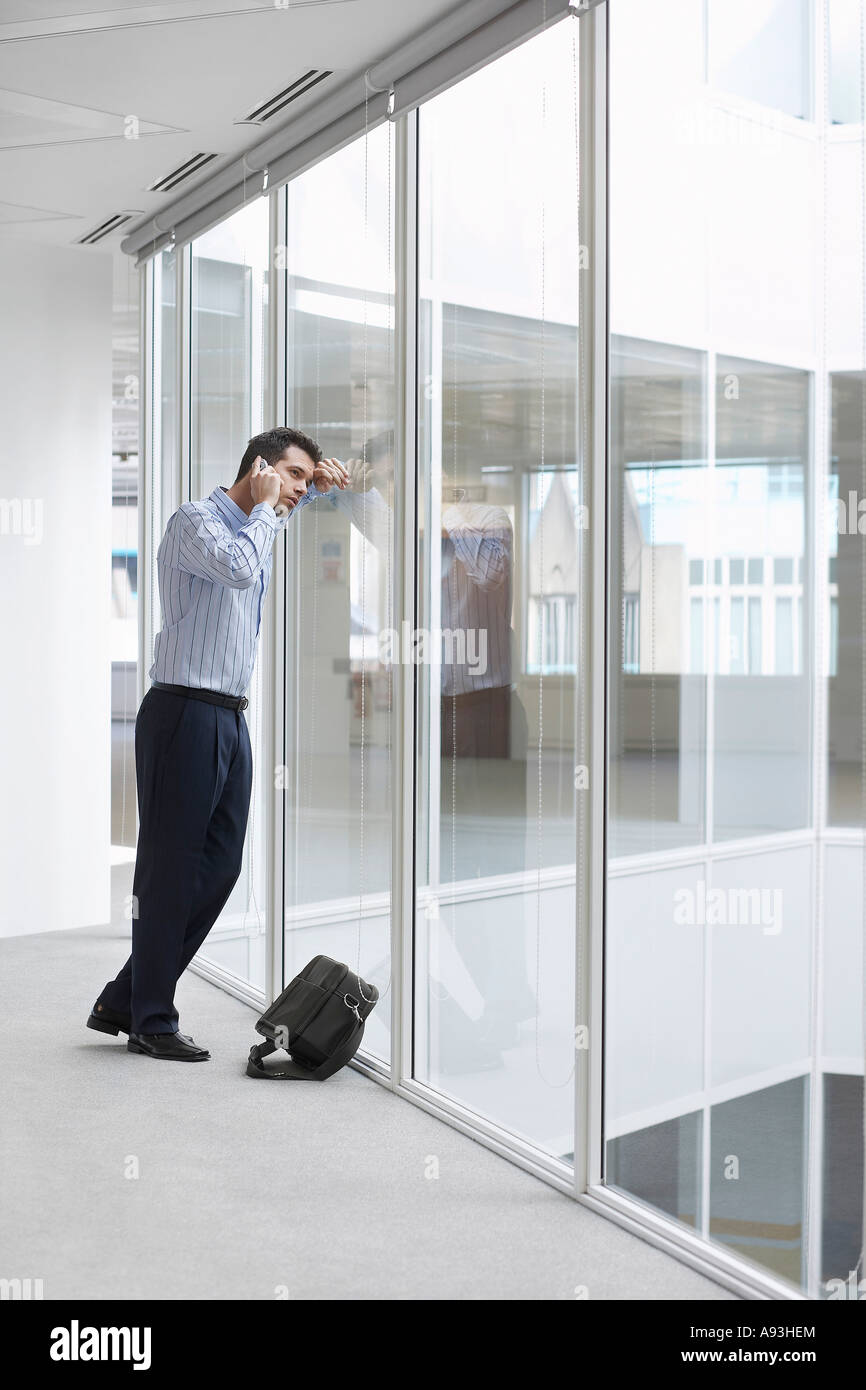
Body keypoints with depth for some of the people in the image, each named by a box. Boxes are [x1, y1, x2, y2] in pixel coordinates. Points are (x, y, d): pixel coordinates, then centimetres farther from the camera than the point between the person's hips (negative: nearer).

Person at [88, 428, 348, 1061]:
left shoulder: (259, 526, 18)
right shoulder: (195, 520, -7)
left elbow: (286, 509, 43)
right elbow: (238, 568, -28)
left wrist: (317, 483, 21)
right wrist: (263, 507, -10)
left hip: (231, 718, 9)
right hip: (185, 712, -9)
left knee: (220, 867, 8)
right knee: (172, 868, -3)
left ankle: (123, 1003, 18)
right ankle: (152, 1020, 9)